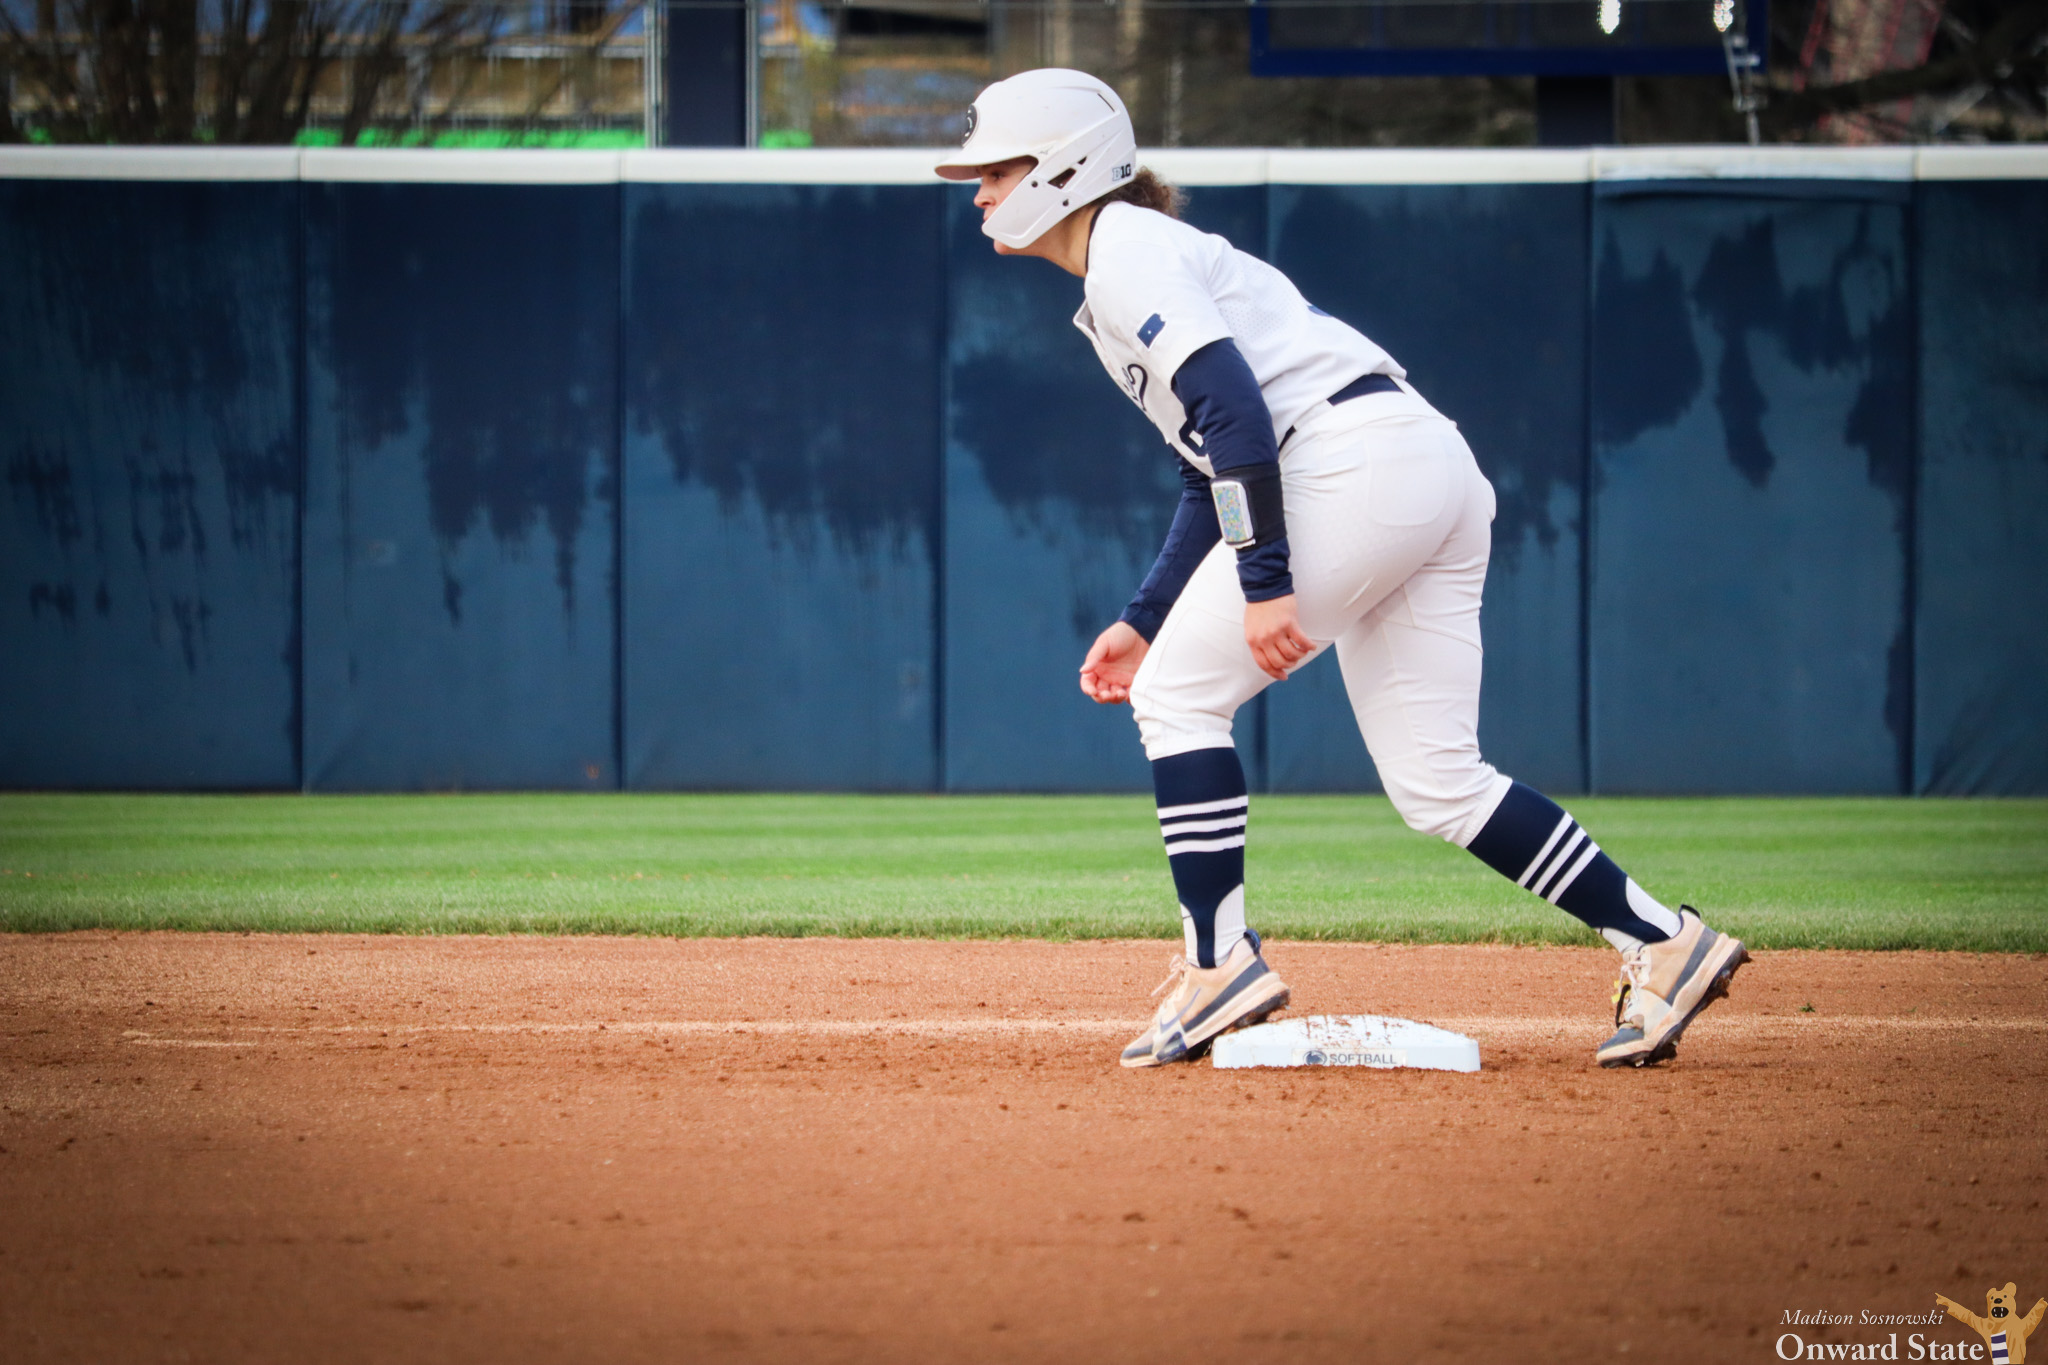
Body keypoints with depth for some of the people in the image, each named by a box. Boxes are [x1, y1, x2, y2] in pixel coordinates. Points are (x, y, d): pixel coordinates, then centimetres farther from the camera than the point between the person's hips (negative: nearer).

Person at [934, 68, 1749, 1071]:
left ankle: (1219, 961, -2)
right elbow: (1212, 468, 30)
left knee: (1178, 692, 1)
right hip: (1438, 476, 10)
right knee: (1434, 781, 6)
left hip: (1356, 460, -10)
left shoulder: (1126, 251, -3)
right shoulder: (1137, 265, 28)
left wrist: (1264, 583, -21)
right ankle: (1663, 943, 2)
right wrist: (1146, 619, 27)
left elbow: (1233, 405, -16)